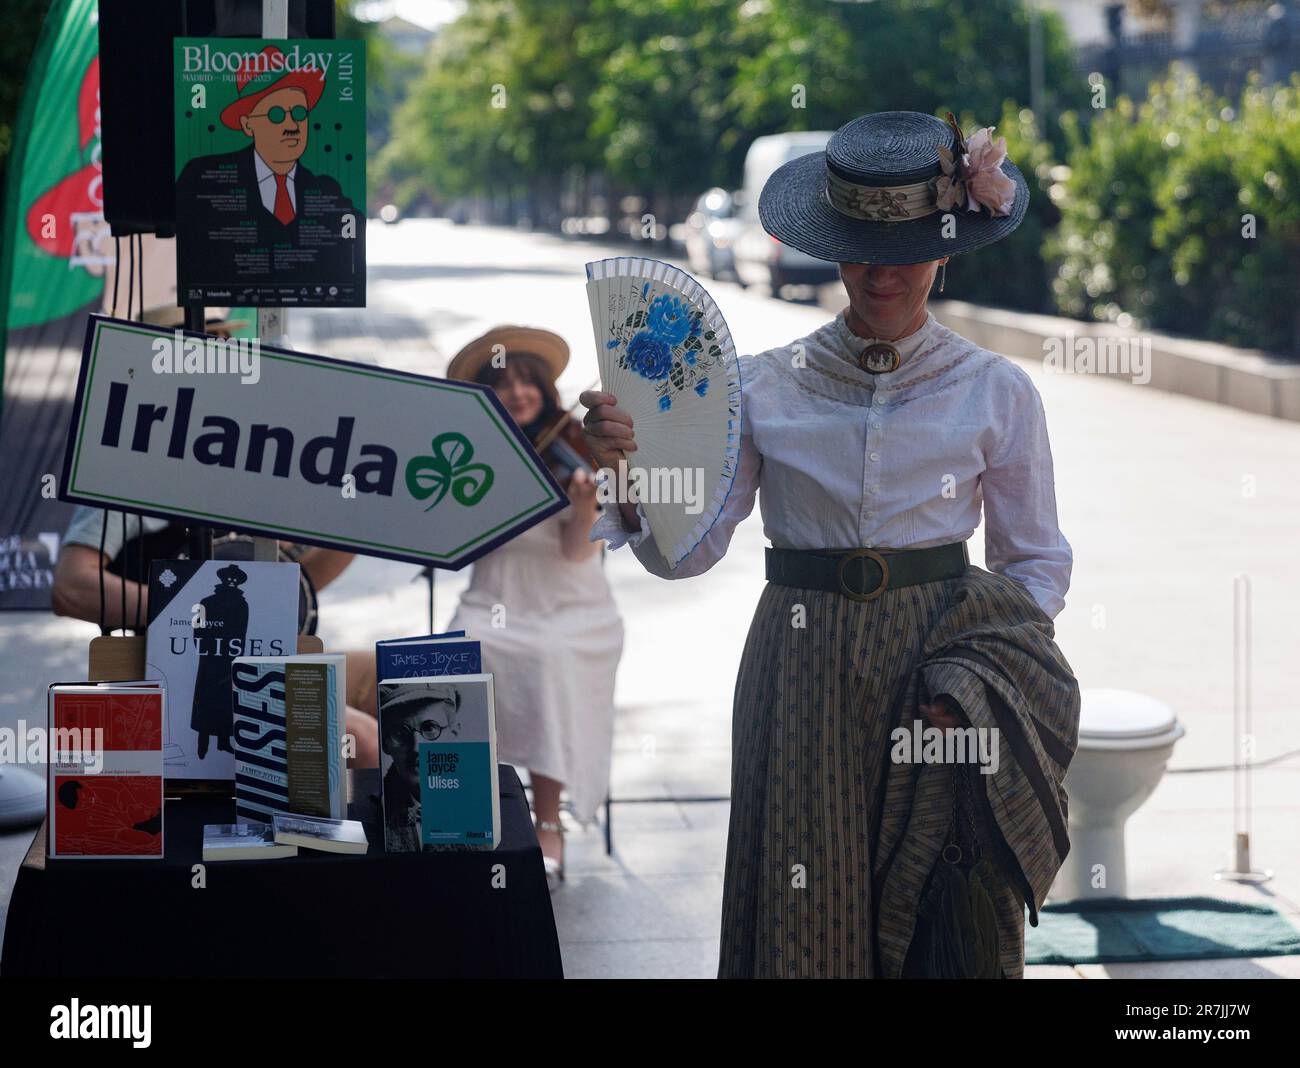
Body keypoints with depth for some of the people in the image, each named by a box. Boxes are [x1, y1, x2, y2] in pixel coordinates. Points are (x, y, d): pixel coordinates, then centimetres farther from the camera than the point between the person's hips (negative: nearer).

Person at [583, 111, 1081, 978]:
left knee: (949, 923, -2)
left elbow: (1039, 565, 8)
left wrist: (973, 688, -7)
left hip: (938, 671, 0)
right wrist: (628, 474, -18)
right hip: (803, 685, 1)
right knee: (803, 917, 1)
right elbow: (687, 549, 1)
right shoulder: (764, 387, 4)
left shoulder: (997, 393, 3)